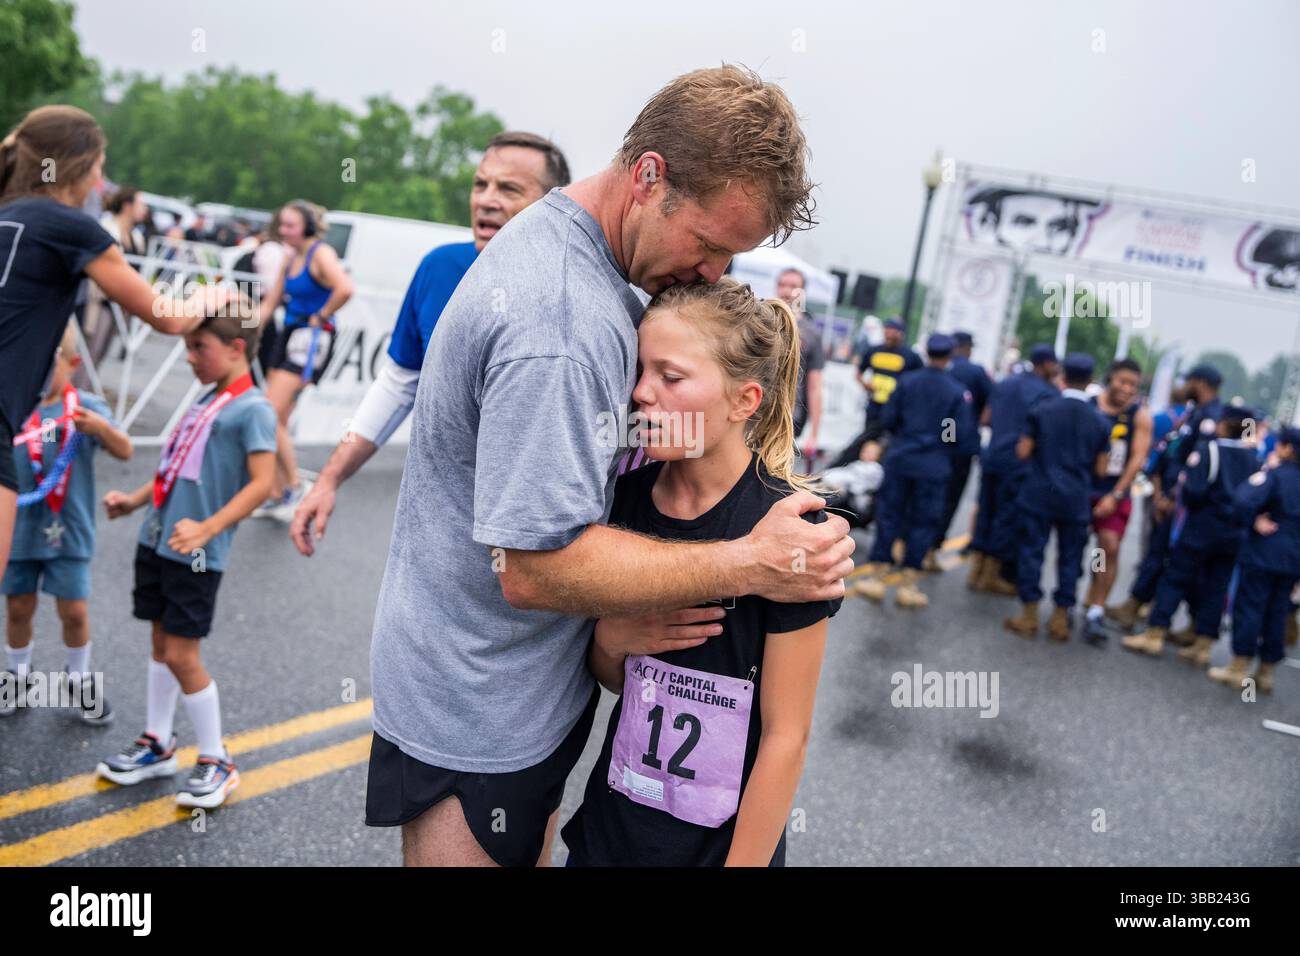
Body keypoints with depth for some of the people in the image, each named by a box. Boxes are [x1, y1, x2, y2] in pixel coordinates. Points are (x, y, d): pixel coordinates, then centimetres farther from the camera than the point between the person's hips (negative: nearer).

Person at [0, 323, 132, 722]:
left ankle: (80, 679, 27)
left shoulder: (87, 407, -8)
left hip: (68, 530, -1)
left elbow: (124, 451, -17)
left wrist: (101, 427, -35)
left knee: (74, 611, 6)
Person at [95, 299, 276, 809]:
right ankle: (157, 744, 31)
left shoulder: (253, 408, -13)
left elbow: (261, 483, -20)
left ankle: (216, 762, 13)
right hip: (157, 539, 8)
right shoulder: (205, 401, 12)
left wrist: (208, 528, -27)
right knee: (161, 641, 16)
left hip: (196, 554, -8)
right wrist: (135, 499, 12)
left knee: (181, 655, -3)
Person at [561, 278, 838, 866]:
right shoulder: (626, 496, -6)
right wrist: (610, 640, -15)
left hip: (722, 841, -4)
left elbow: (786, 736, -16)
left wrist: (744, 860, -13)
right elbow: (614, 679, 5)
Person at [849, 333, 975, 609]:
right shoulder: (958, 392, -6)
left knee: (889, 516, 9)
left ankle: (876, 575, 11)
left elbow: (887, 420, 0)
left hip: (899, 459, 2)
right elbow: (963, 437, -6)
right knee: (922, 523, 7)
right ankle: (908, 584, 10)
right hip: (934, 466, -2)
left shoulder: (907, 381, -1)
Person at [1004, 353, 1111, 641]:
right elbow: (1100, 468, -1)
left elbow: (1023, 452, -6)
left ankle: (1029, 617, 11)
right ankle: (1060, 619, 16)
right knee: (1070, 558, 10)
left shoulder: (1042, 410, -7)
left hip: (1039, 495, -1)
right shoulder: (1100, 421, -2)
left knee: (1031, 551, 6)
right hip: (1076, 499, 1)